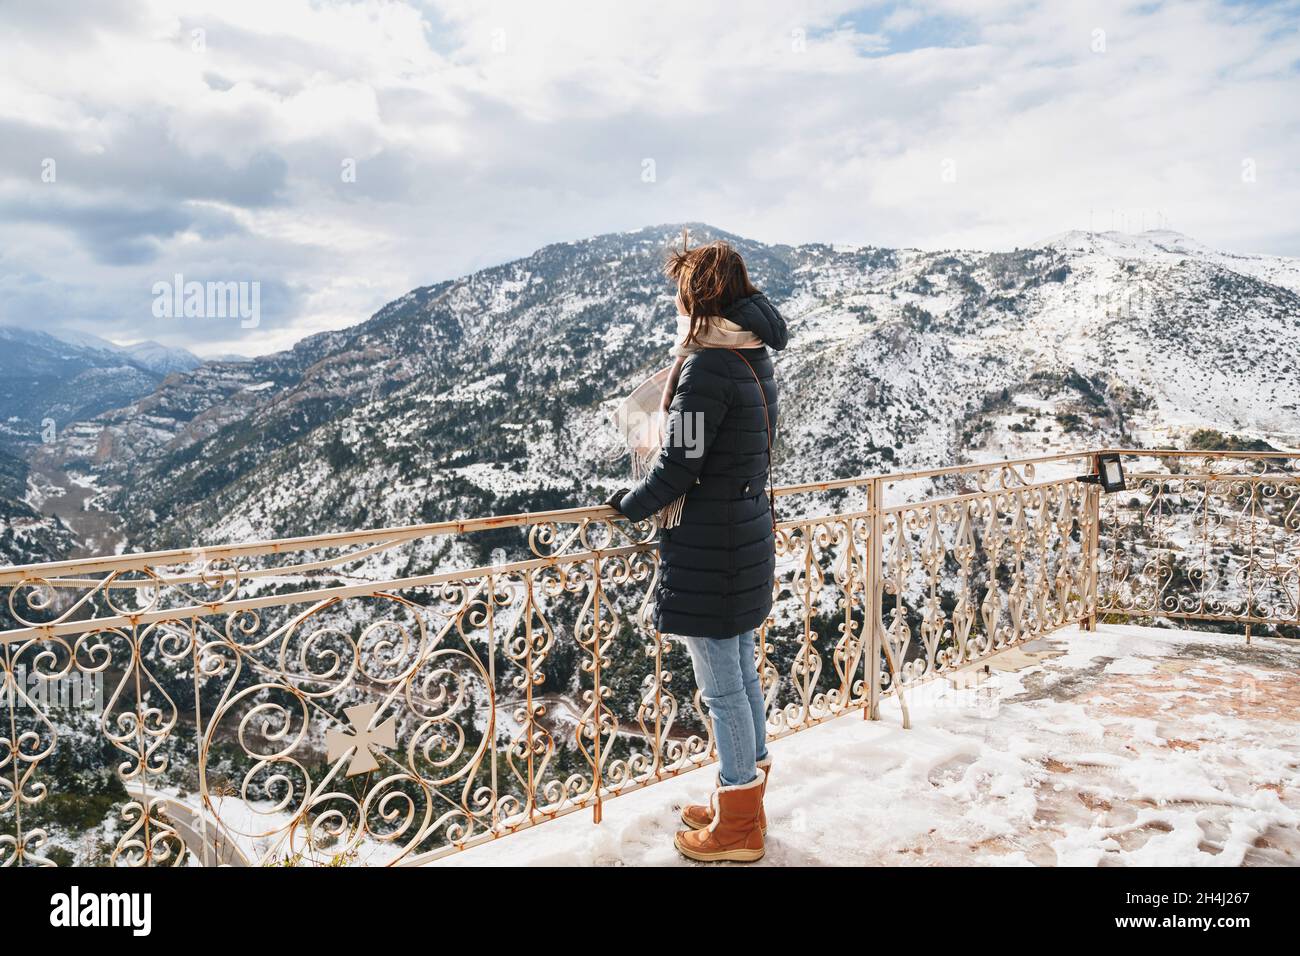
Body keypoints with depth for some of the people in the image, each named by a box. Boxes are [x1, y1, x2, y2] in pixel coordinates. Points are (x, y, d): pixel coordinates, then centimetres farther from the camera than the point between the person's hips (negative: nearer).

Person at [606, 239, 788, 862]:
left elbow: (677, 468, -19)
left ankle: (736, 831, 19)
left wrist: (626, 504, -2)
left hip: (709, 552, -9)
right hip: (750, 537, 9)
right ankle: (745, 807, 34)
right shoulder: (754, 361, 9)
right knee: (743, 675, 19)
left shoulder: (706, 367, -19)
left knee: (721, 690, 3)